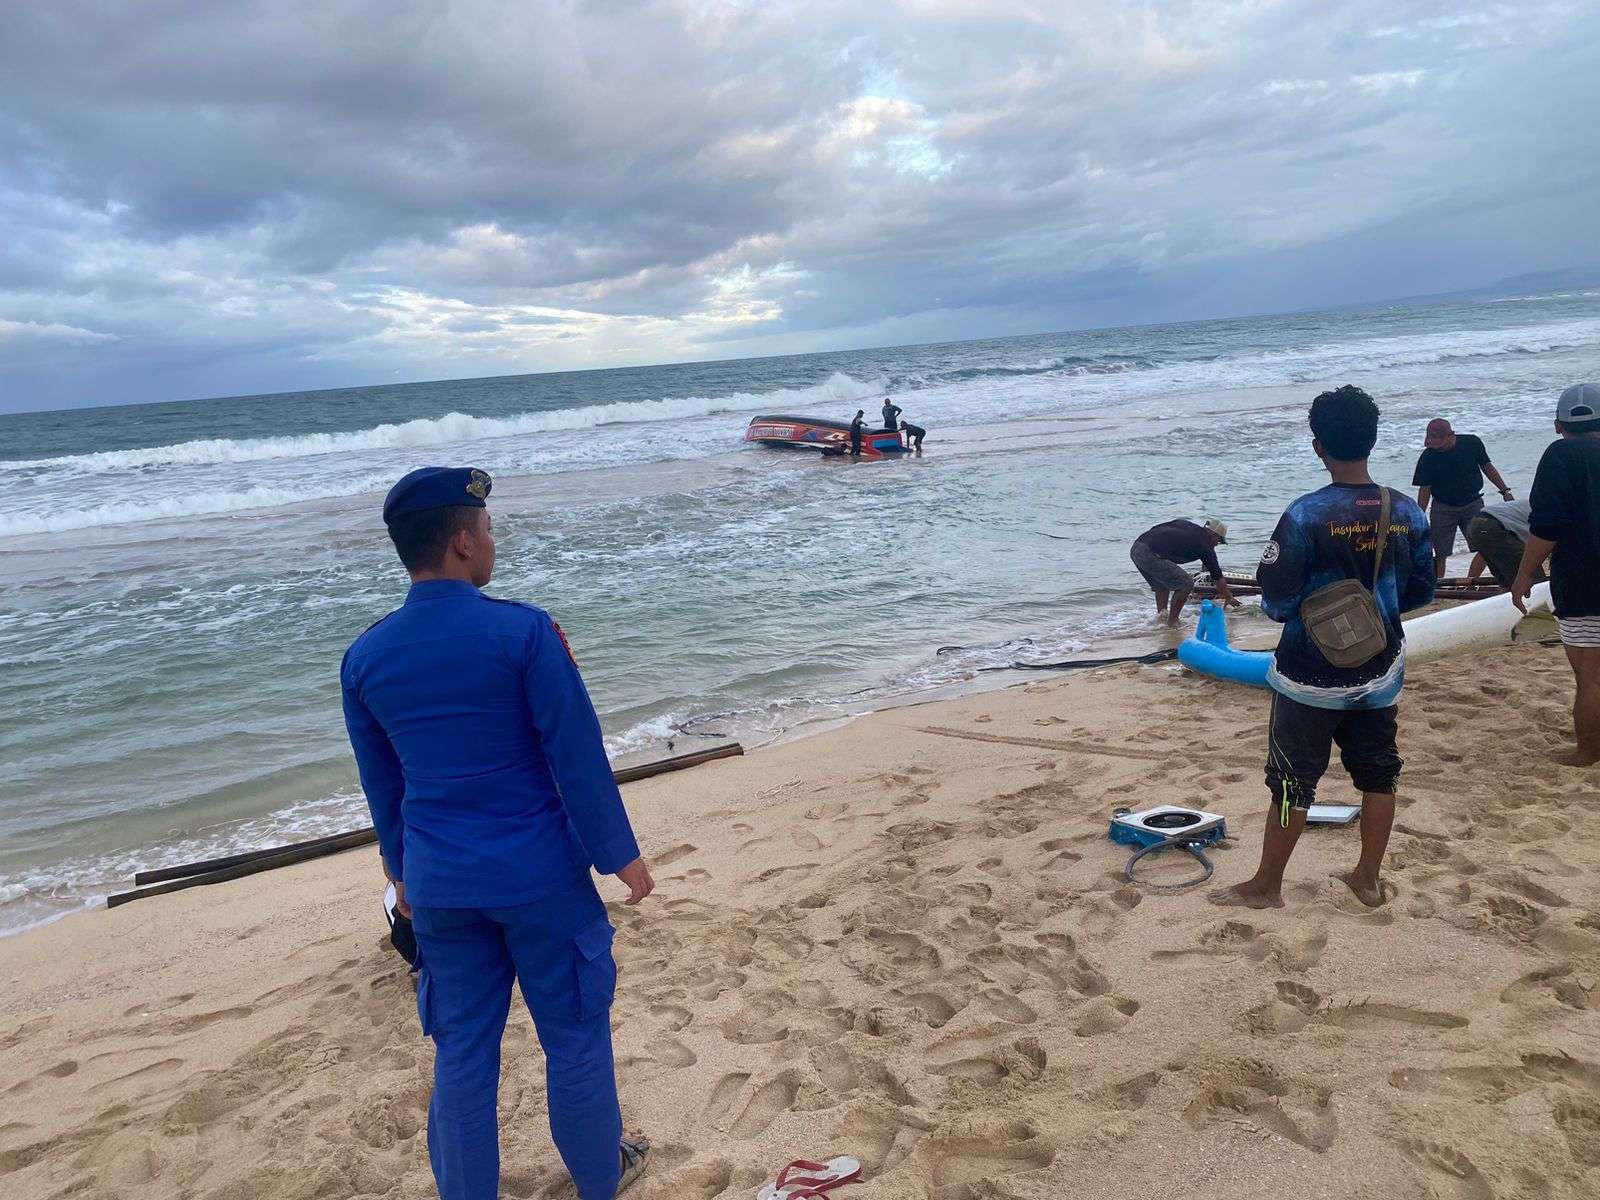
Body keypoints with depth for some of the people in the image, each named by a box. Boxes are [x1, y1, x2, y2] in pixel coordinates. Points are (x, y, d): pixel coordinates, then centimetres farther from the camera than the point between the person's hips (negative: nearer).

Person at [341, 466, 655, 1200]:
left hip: (439, 885, 4)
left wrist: (402, 872, 23)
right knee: (574, 1034, 16)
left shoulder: (364, 657, -1)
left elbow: (380, 783, 10)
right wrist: (619, 855, -3)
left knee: (462, 1053, 17)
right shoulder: (523, 630, -17)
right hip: (539, 875, -4)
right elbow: (578, 757, -14)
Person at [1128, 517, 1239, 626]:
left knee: (1161, 584, 28)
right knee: (1186, 584, 1)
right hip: (1150, 555, -8)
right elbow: (1217, 576, 16)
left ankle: (1161, 614, 22)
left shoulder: (1185, 524, 23)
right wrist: (1229, 597, 29)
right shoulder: (1205, 545, 7)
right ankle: (1172, 622, 6)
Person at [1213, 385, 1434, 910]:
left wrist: (1288, 609, 4)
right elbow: (1421, 590, 6)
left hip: (1310, 677, -4)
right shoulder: (1406, 512, -4)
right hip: (1379, 673, 5)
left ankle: (1266, 885, 19)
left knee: (1293, 781, 6)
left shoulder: (1306, 515, -20)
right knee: (1377, 773, 18)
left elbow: (1276, 597, -19)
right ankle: (1368, 879, 30)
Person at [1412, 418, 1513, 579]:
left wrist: (1505, 491, 8)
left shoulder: (1472, 443, -8)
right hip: (1443, 509, -1)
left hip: (1473, 504, 1)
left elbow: (1487, 467, 7)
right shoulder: (1428, 456, -11)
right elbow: (1425, 489, -7)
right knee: (1440, 553, -2)